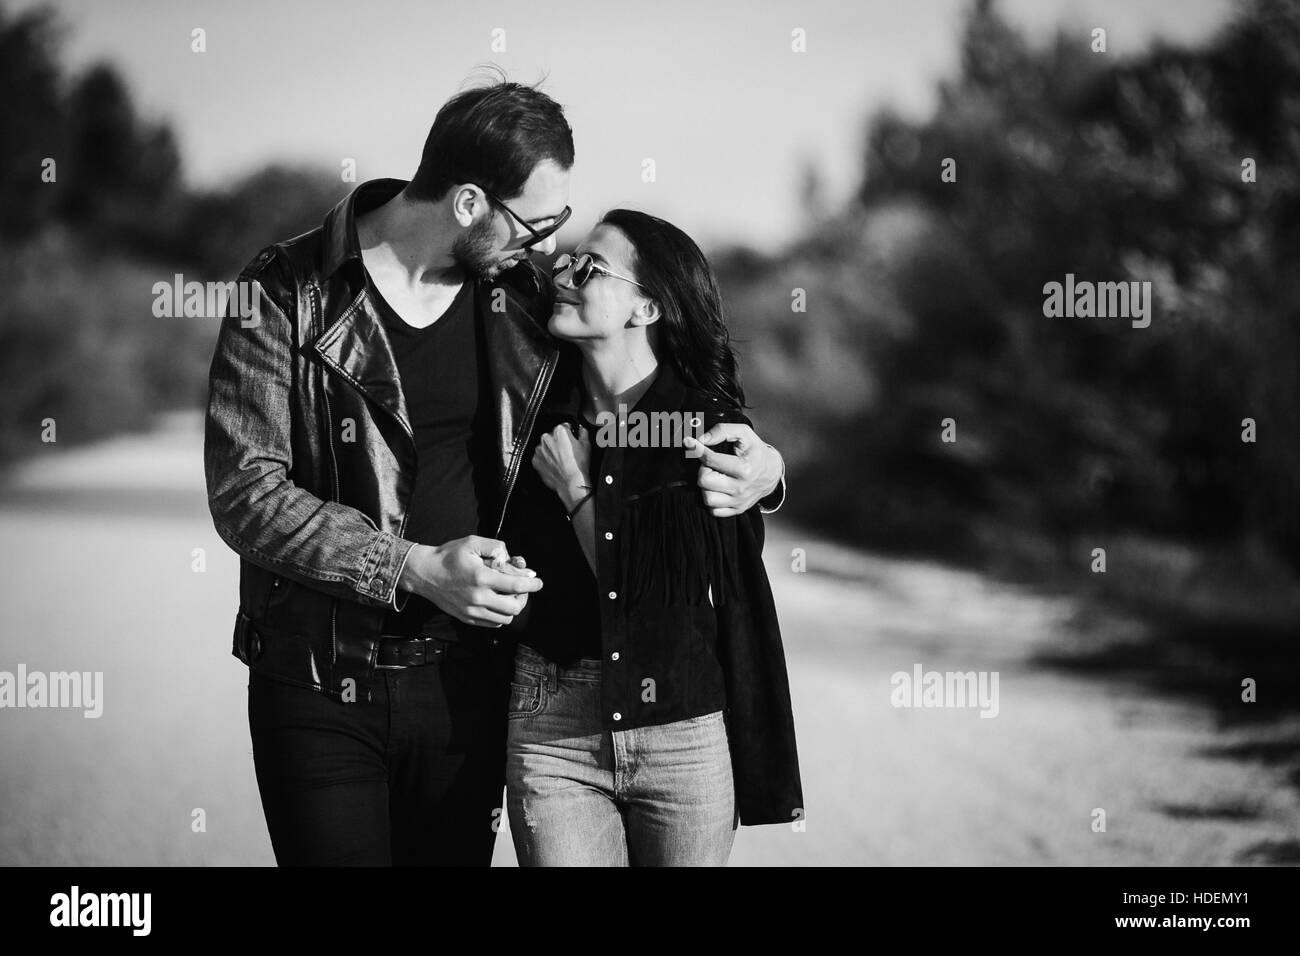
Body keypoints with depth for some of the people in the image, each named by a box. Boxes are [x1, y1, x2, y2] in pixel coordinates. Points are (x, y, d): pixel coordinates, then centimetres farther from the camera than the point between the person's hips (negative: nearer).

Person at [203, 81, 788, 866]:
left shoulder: (526, 299, 3)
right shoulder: (289, 296, -10)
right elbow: (245, 492, -15)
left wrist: (759, 466, -4)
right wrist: (417, 570, -23)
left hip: (468, 678, 4)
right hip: (323, 682, -4)